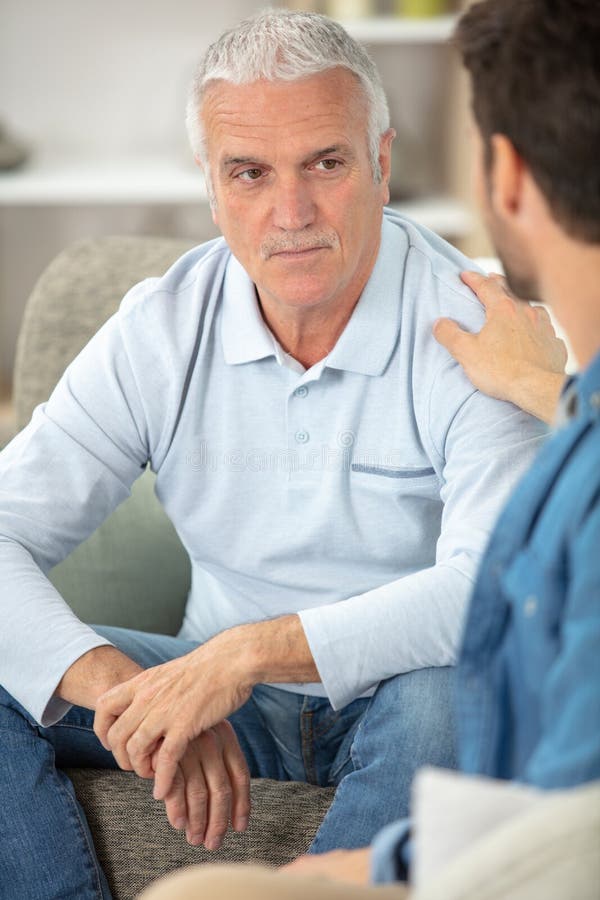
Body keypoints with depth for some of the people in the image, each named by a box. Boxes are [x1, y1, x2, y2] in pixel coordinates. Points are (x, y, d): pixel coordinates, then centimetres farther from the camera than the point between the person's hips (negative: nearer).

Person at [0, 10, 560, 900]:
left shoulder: (474, 329, -18)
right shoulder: (159, 330, -6)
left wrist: (256, 649, -39)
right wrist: (123, 689, -29)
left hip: (394, 692, -3)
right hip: (221, 693, 4)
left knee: (448, 696, -38)